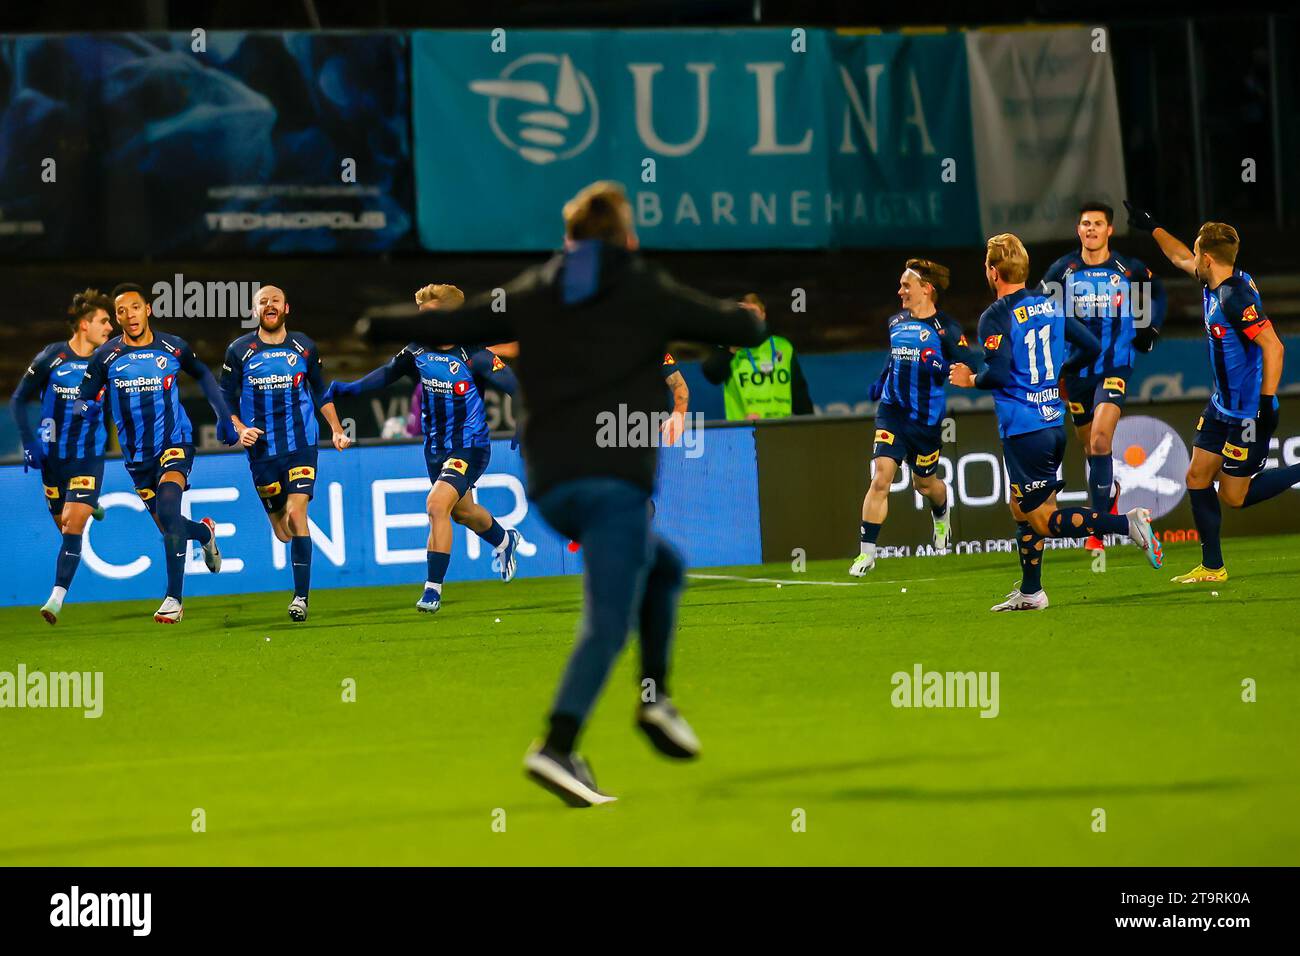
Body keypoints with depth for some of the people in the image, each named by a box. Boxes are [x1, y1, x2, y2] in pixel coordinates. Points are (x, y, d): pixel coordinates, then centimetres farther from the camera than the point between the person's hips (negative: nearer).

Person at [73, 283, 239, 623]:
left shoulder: (173, 348, -4)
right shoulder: (106, 356, -5)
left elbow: (203, 376, 14)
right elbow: (83, 402, -2)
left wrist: (224, 417, 10)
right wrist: (87, 409, -26)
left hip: (175, 443, -3)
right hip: (136, 454, 3)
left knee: (167, 507, -26)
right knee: (168, 527, 9)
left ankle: (174, 598, -24)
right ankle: (203, 532, 47)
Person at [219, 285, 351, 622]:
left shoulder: (305, 348, 5)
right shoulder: (239, 351, 2)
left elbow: (320, 392, 17)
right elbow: (226, 397, 6)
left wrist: (336, 429, 11)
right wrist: (239, 428, -9)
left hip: (301, 445, -1)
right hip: (261, 450, 1)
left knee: (296, 514, -16)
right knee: (282, 532, 3)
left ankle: (301, 596, -13)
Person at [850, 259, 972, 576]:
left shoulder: (945, 328, -9)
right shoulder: (896, 322, 8)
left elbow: (967, 369, -13)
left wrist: (937, 366, -27)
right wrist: (880, 381, 18)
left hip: (927, 418, -3)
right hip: (892, 410, 3)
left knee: (924, 483, 15)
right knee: (881, 477, -13)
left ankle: (942, 512, 53)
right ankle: (866, 552, -12)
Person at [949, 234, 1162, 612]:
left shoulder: (996, 317, -13)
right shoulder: (1050, 305, 10)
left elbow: (998, 373, -23)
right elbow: (1091, 347, 13)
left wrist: (971, 380, -3)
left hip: (1022, 430, -8)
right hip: (1054, 423, 8)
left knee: (1043, 520, -5)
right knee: (1022, 508, 21)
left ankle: (1127, 523, -22)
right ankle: (1030, 592, 24)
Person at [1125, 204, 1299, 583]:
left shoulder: (1236, 298, -25)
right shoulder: (1215, 283, 3)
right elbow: (1180, 258, 25)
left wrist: (1267, 403, -28)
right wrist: (1152, 227, 33)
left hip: (1249, 413, -9)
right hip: (1222, 406, 9)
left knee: (1234, 496, -2)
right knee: (1197, 478, 8)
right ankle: (1212, 568, 15)